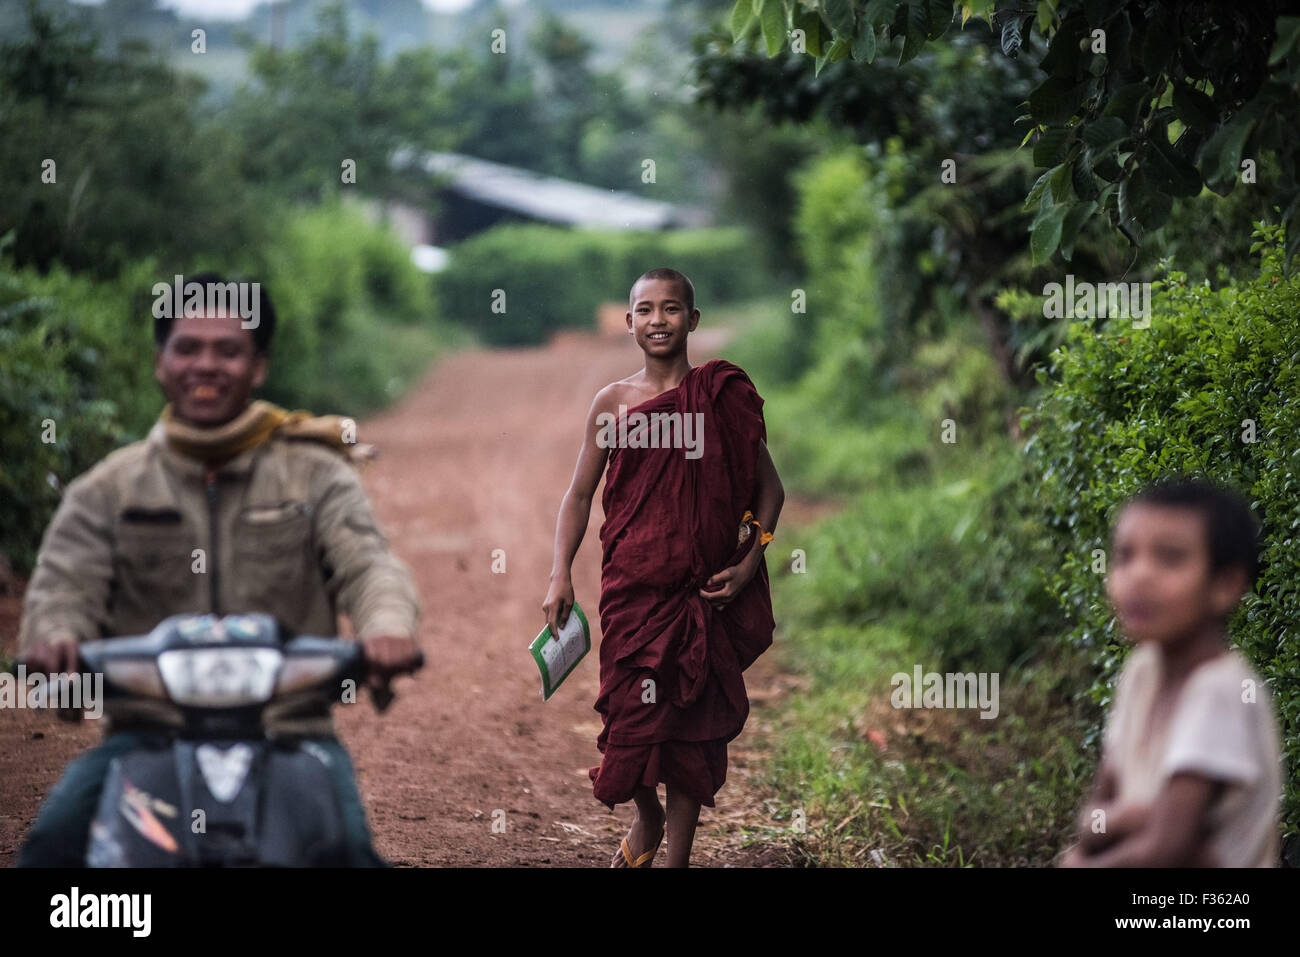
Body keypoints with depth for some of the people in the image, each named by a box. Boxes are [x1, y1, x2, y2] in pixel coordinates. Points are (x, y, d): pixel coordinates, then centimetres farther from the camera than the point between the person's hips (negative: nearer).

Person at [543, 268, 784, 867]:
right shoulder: (612, 403, 3)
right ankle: (646, 818, 34)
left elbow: (768, 487, 6)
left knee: (692, 718, 2)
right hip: (632, 586, 1)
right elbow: (580, 494, 9)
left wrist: (749, 563, -6)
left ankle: (677, 855, 13)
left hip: (704, 589, -1)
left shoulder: (722, 397, 0)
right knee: (631, 711, 4)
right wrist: (560, 576, -1)